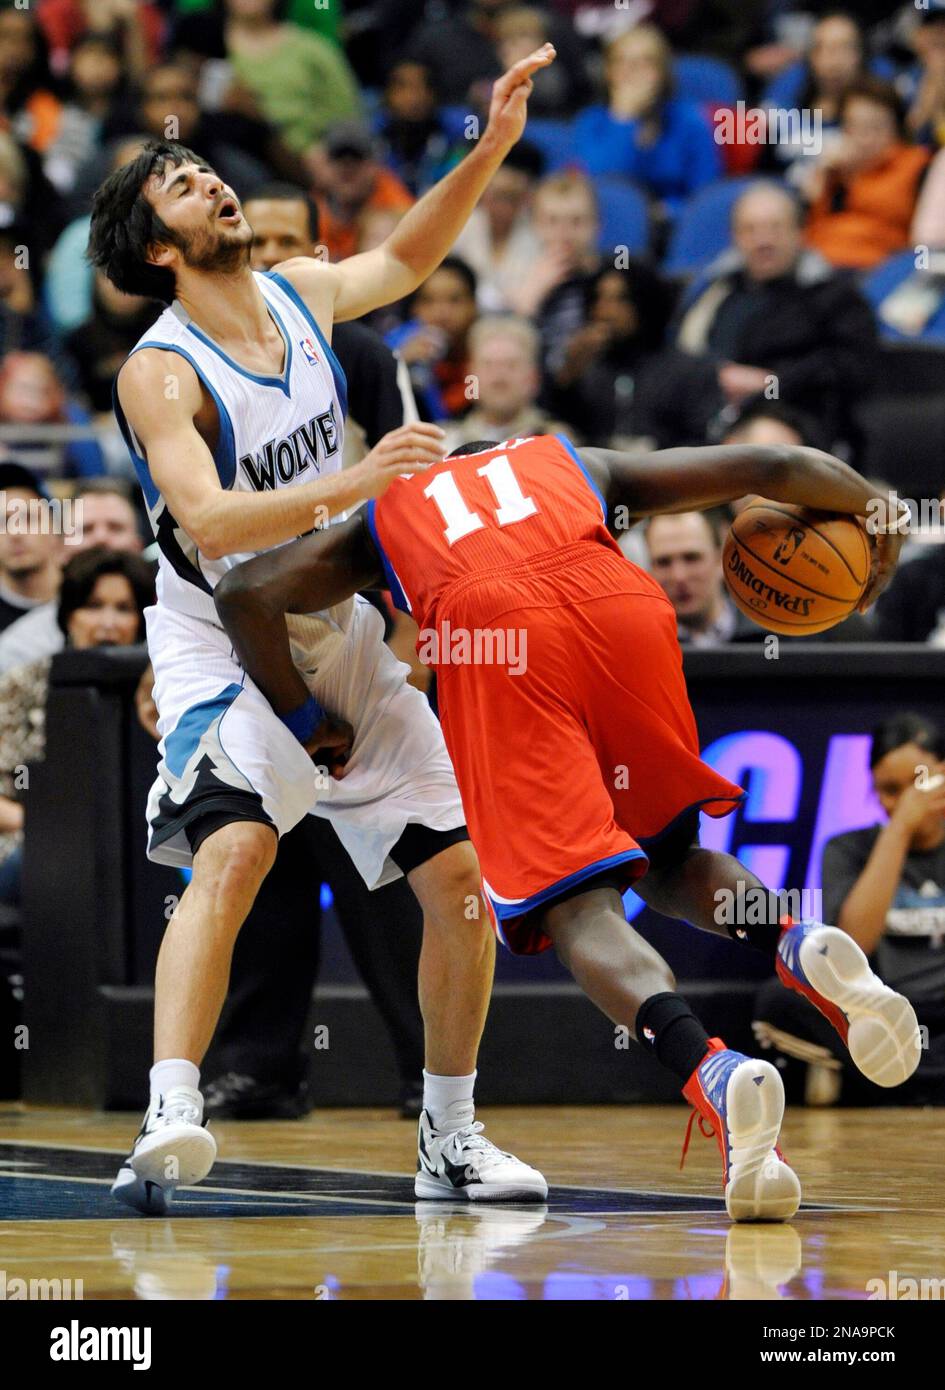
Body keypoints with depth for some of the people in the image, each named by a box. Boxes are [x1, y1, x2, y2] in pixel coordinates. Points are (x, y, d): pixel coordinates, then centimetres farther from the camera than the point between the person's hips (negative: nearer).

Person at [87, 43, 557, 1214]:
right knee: (232, 850, -31)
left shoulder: (300, 294, 1)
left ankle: (452, 1135, 16)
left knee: (460, 874, 2)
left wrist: (490, 151, 9)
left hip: (339, 637, 6)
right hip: (224, 647, -6)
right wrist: (348, 483, -43)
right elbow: (207, 521, -32)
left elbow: (402, 261, 21)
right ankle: (170, 1121, -38)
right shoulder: (161, 374, -19)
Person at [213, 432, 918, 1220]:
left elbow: (245, 594, 19)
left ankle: (713, 1072, -34)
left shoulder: (381, 513, 35)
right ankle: (800, 947, -7)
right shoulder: (582, 466, 38)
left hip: (486, 637, -2)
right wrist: (873, 507, 47)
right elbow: (768, 467, 31)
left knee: (578, 904, -7)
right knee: (667, 859, 24)